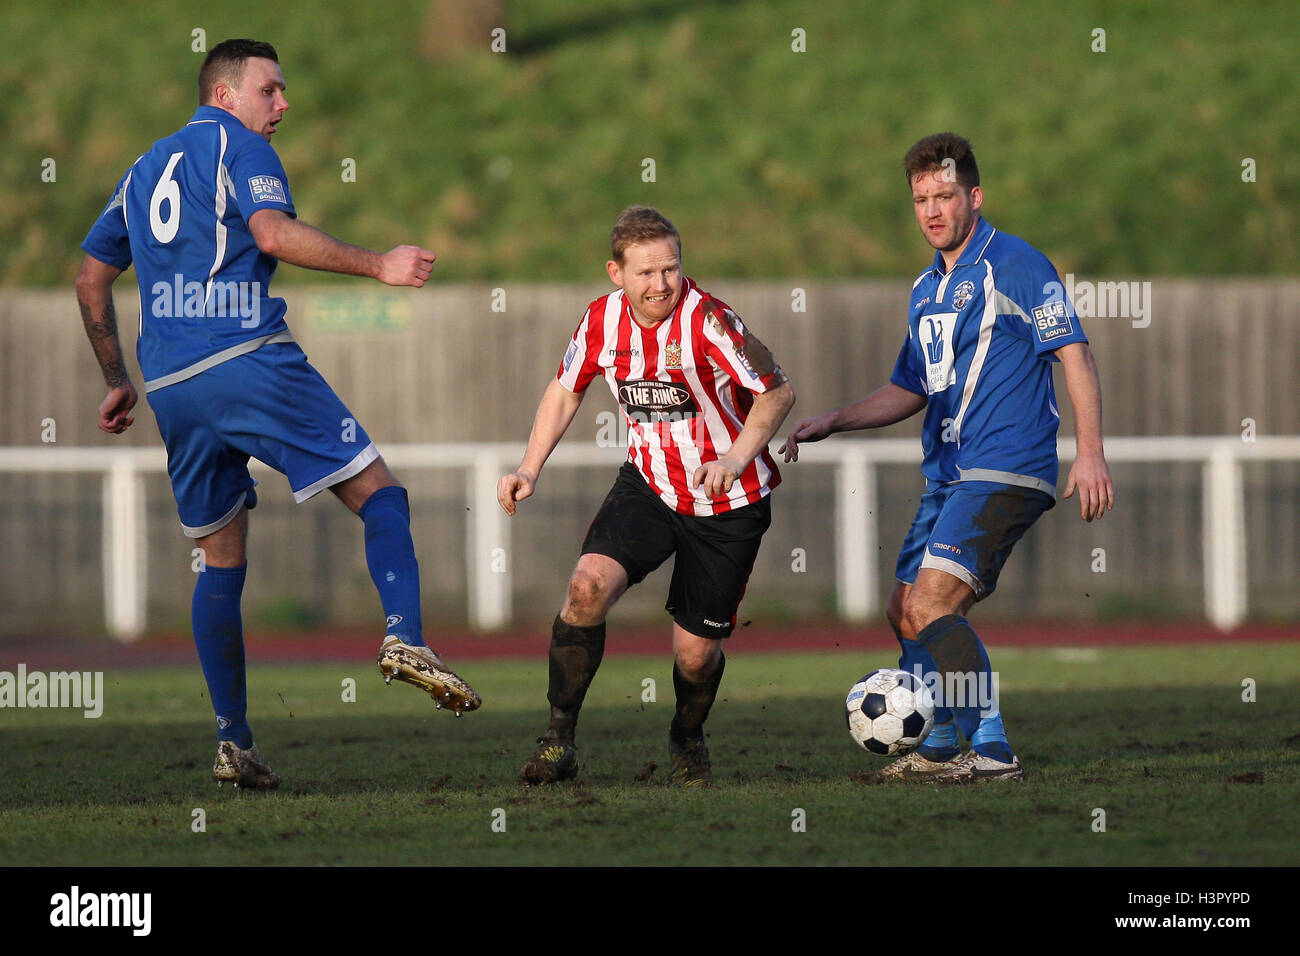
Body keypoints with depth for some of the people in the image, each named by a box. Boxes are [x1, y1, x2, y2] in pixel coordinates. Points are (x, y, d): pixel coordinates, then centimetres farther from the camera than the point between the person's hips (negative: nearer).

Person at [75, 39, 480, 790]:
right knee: (377, 492, -3)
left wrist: (118, 380, 32)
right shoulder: (237, 144, 3)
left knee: (221, 562, 12)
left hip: (170, 385, 7)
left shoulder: (144, 171, 25)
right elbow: (274, 233, -14)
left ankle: (234, 742, 6)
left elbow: (92, 279, 27)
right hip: (248, 358, -7)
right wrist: (379, 266, -11)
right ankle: (406, 638, -25)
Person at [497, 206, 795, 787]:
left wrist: (736, 459, -31)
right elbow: (566, 390, 11)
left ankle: (688, 741, 35)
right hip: (648, 484, 3)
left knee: (696, 652, 0)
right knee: (589, 584, -23)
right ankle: (559, 738, -10)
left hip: (729, 501, -3)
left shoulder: (707, 321, -22)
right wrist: (530, 469, 2)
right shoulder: (602, 320, -6)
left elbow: (777, 391, -16)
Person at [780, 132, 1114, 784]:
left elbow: (1074, 354, -12)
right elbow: (910, 390, 28)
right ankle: (938, 748, 24)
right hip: (948, 475, 9)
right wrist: (833, 422, 16)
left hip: (1005, 472, -9)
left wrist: (1090, 454, -20)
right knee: (906, 612, 11)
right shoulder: (926, 290, 18)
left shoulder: (1014, 264, -7)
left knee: (932, 605, -20)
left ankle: (993, 750, -18)